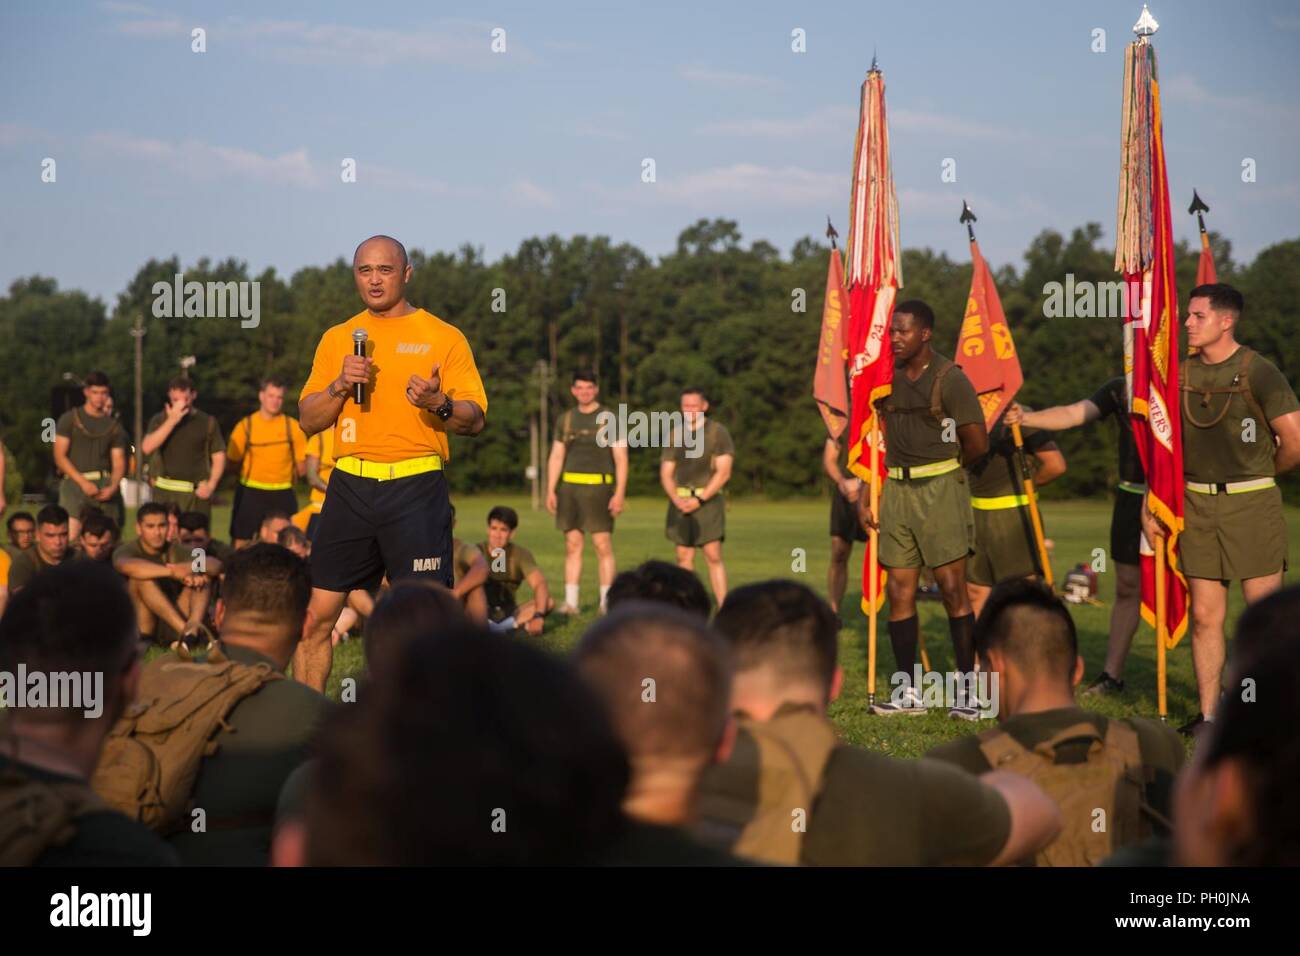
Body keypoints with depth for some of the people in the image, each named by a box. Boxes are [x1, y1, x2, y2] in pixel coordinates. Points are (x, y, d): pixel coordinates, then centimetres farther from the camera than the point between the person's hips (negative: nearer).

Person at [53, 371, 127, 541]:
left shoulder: (114, 426, 16)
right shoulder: (69, 419, 7)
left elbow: (118, 463, 11)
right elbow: (59, 457, 0)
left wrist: (112, 487, -10)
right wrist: (83, 482, -12)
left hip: (104, 484, 3)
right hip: (75, 483, -3)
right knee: (71, 538, -18)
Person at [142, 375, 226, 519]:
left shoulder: (207, 422, 6)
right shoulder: (160, 420, 8)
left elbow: (219, 457, 7)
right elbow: (147, 448, -8)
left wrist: (211, 485, -6)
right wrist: (172, 421, -11)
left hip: (197, 492, -1)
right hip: (165, 491, 1)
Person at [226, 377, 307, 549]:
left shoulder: (292, 426, 1)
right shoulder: (246, 425, -1)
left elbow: (302, 465, 7)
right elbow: (232, 460, 6)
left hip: (283, 496, 1)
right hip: (251, 494, -1)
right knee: (241, 541, -4)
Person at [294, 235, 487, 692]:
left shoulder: (444, 337, 5)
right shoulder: (336, 338, 14)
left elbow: (476, 418, 1)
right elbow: (308, 420, 12)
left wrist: (439, 403, -20)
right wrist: (339, 385, -6)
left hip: (417, 487, -3)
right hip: (350, 486, 3)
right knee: (316, 614, 2)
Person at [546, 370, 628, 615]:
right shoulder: (565, 420, 13)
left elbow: (621, 459, -2)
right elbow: (556, 457, 15)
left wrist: (619, 493, -11)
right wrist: (550, 491, 6)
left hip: (598, 486, -4)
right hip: (569, 486, 4)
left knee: (603, 545, -7)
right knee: (572, 545, 4)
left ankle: (606, 603, -4)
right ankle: (570, 602, 6)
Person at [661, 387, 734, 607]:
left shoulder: (718, 432, 0)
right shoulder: (675, 435, 14)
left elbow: (723, 472, -7)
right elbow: (665, 474, 12)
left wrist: (700, 500, -15)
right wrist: (677, 500, -7)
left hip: (708, 499, -4)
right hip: (680, 501, 4)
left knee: (713, 555, -12)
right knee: (684, 557, 2)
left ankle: (723, 608, -13)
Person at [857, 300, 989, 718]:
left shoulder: (949, 378, -7)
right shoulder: (887, 378, 10)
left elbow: (977, 443, -8)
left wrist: (945, 471, 7)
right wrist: (865, 494, 8)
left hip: (940, 490, -6)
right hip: (896, 491, 6)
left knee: (952, 587, -6)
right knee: (899, 590, 5)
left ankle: (966, 691, 0)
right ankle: (909, 692, 12)